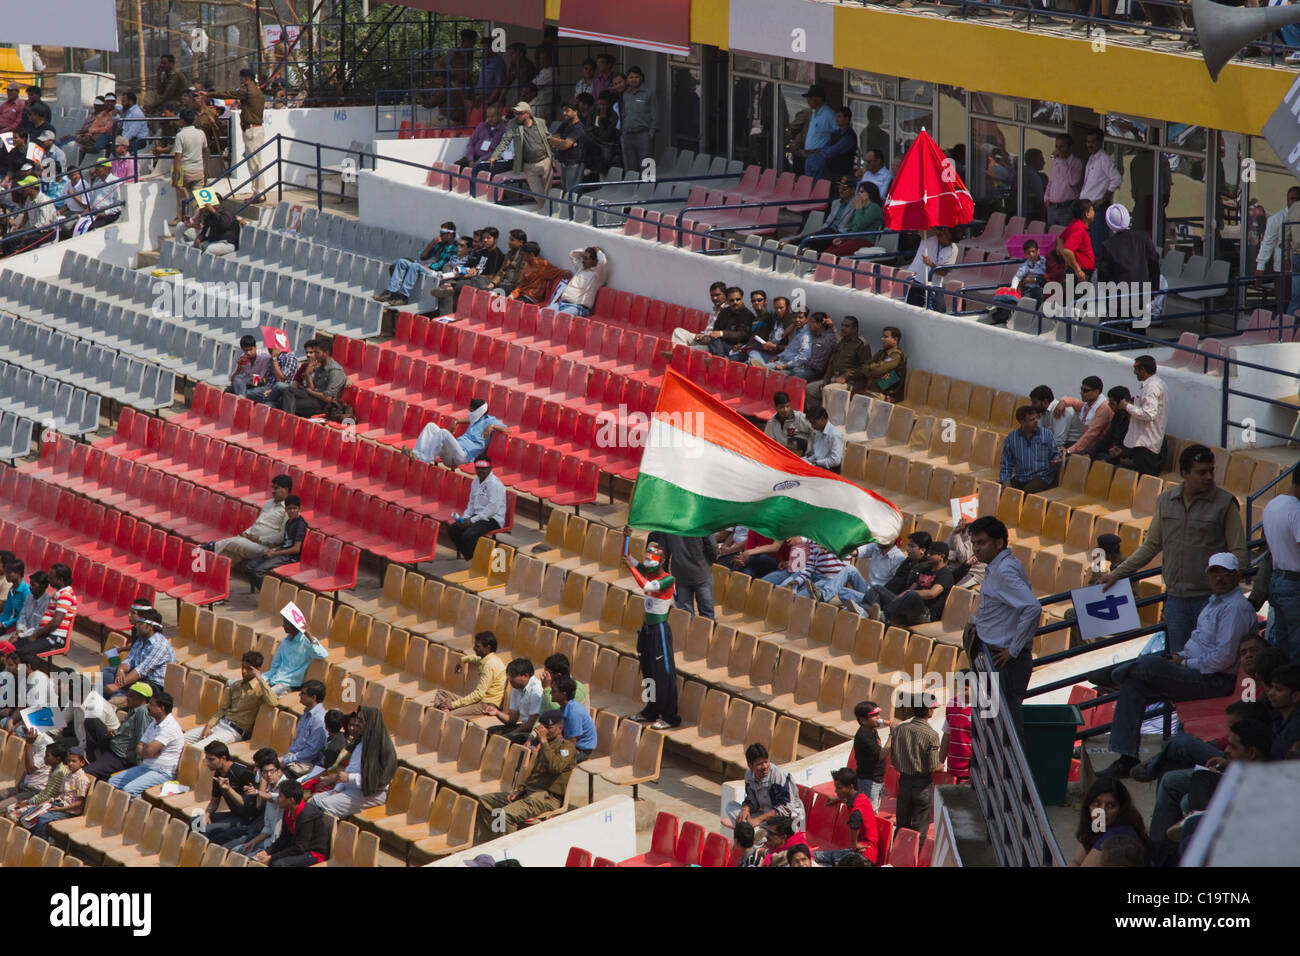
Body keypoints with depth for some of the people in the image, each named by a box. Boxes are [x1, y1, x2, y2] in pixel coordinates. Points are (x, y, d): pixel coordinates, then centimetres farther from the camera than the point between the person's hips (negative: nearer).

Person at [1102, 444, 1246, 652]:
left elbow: (1238, 551, -3)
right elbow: (1151, 545, 18)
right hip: (1175, 598, 4)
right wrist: (1117, 574, 15)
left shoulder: (1225, 503, -4)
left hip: (1210, 598, -4)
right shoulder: (1166, 501, 8)